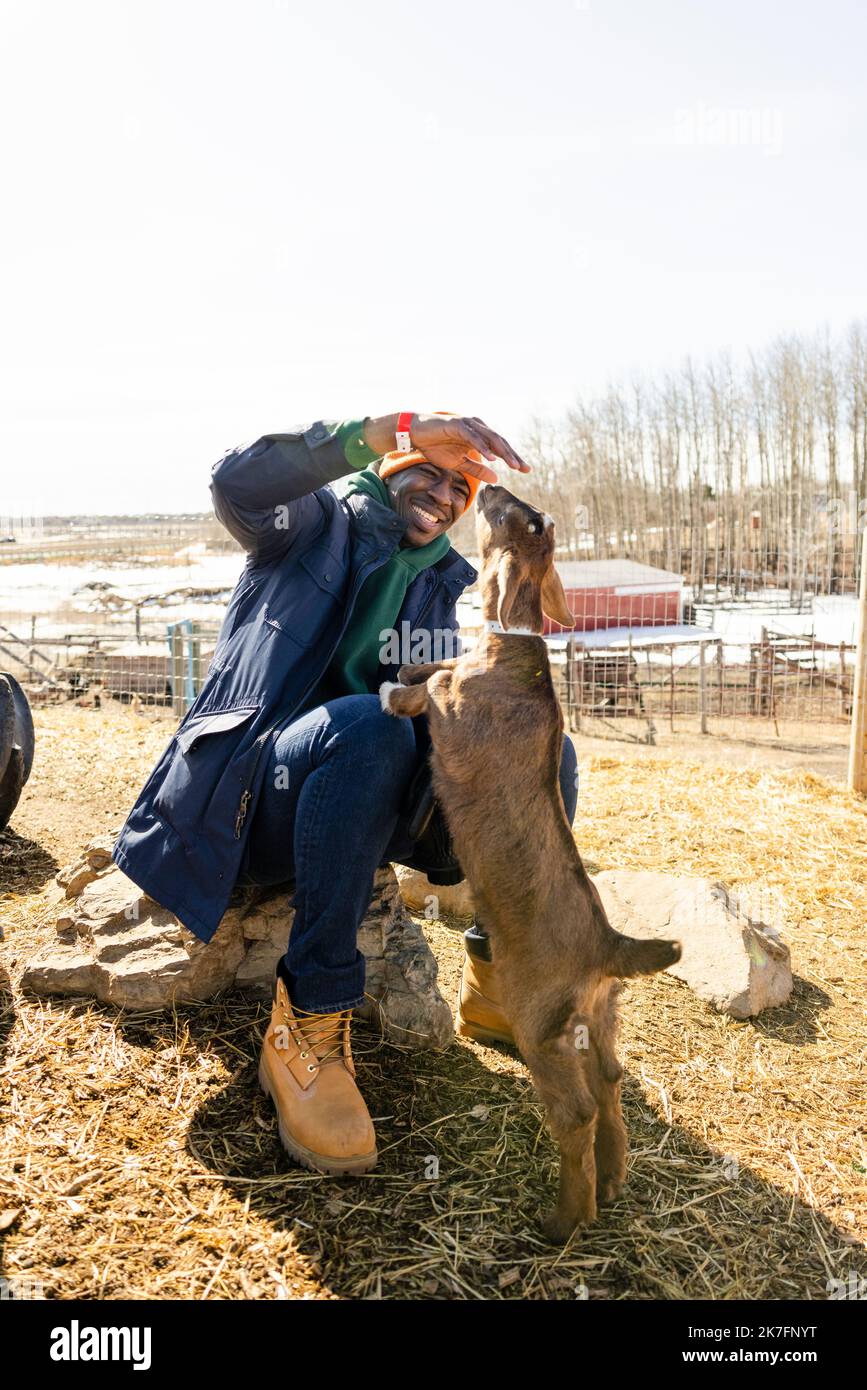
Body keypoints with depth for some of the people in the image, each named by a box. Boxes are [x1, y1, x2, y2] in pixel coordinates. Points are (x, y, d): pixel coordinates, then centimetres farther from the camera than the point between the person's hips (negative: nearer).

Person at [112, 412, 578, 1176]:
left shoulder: (451, 585, 17)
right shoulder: (318, 524, 5)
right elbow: (237, 480, -19)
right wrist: (403, 427, -26)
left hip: (364, 801, 5)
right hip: (256, 792, -4)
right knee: (369, 725, -37)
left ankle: (500, 977, 1)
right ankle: (309, 1020, -29)